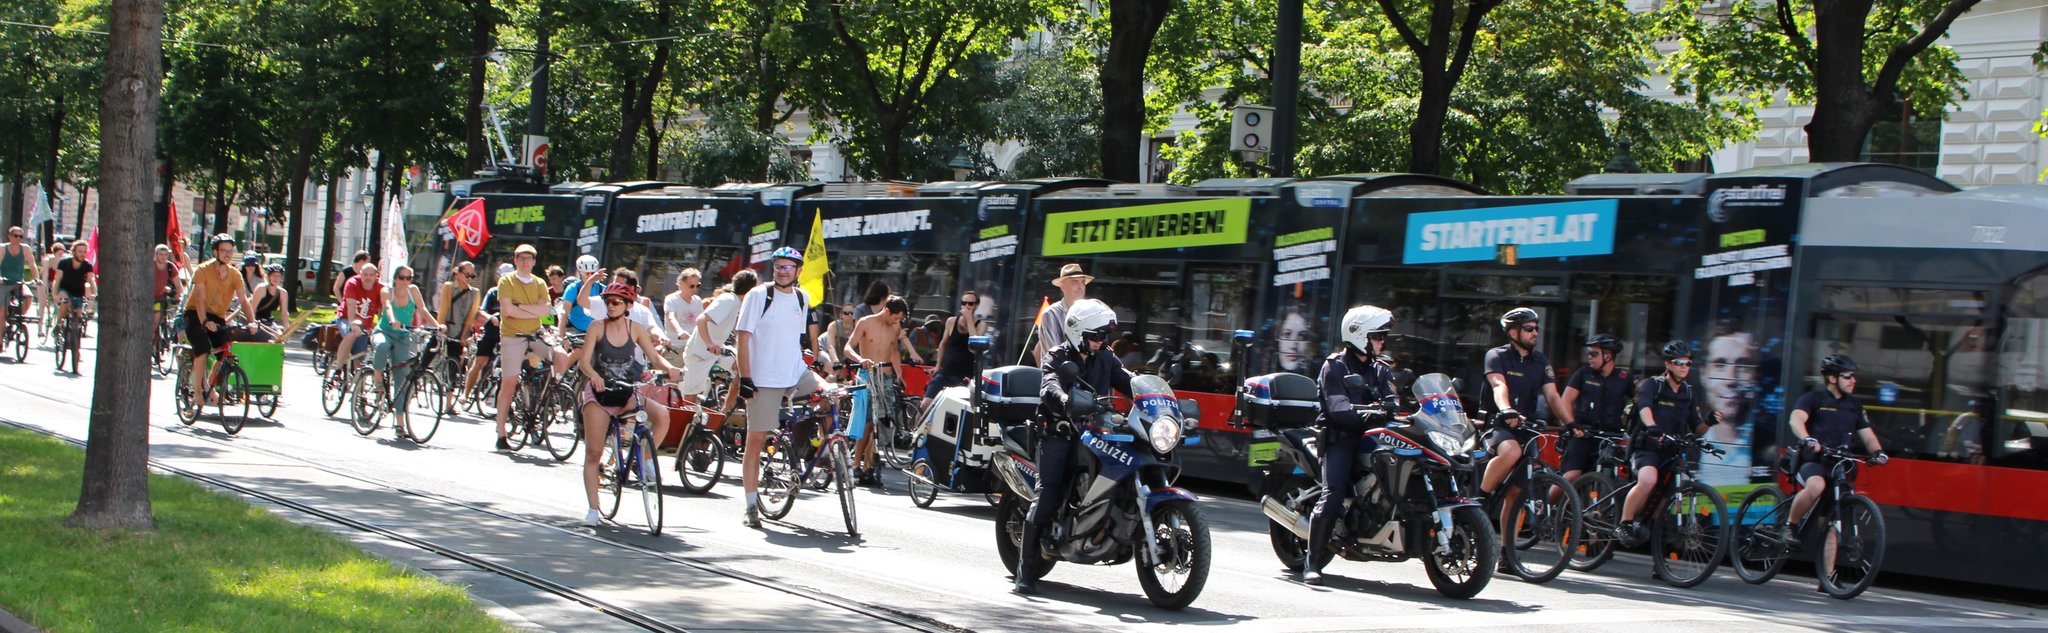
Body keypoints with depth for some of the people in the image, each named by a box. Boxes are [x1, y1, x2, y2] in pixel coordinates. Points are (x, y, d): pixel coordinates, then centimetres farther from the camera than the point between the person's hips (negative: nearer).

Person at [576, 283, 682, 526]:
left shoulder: (635, 328, -1)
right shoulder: (598, 326, -6)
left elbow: (653, 356, -3)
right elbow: (584, 361, -14)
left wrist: (668, 367, -25)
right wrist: (593, 375, -35)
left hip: (628, 393, 1)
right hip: (600, 393, -1)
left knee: (662, 415, -27)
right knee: (593, 453, -5)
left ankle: (647, 459, -4)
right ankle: (592, 509, 5)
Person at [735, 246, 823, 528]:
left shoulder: (802, 299, 10)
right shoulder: (758, 296, -5)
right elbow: (744, 337, -7)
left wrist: (816, 359, 21)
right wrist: (744, 378, -14)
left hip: (796, 373, 4)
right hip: (764, 378, -4)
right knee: (756, 438, -2)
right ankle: (751, 506, 4)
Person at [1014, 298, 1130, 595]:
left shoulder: (1105, 360, 17)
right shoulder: (1055, 358, 0)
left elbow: (1129, 383, 8)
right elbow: (1049, 385, -20)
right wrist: (1065, 399, -44)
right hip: (1058, 433, -5)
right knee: (1048, 493, -17)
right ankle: (1026, 571, -18)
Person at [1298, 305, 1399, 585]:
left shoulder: (1380, 369, 22)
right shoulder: (1335, 366, 1)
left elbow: (1390, 399, 5)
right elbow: (1338, 407, -15)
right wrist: (1368, 415, -32)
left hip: (1371, 436, 7)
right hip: (1341, 437, -7)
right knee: (1332, 497, -22)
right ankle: (1312, 563, -18)